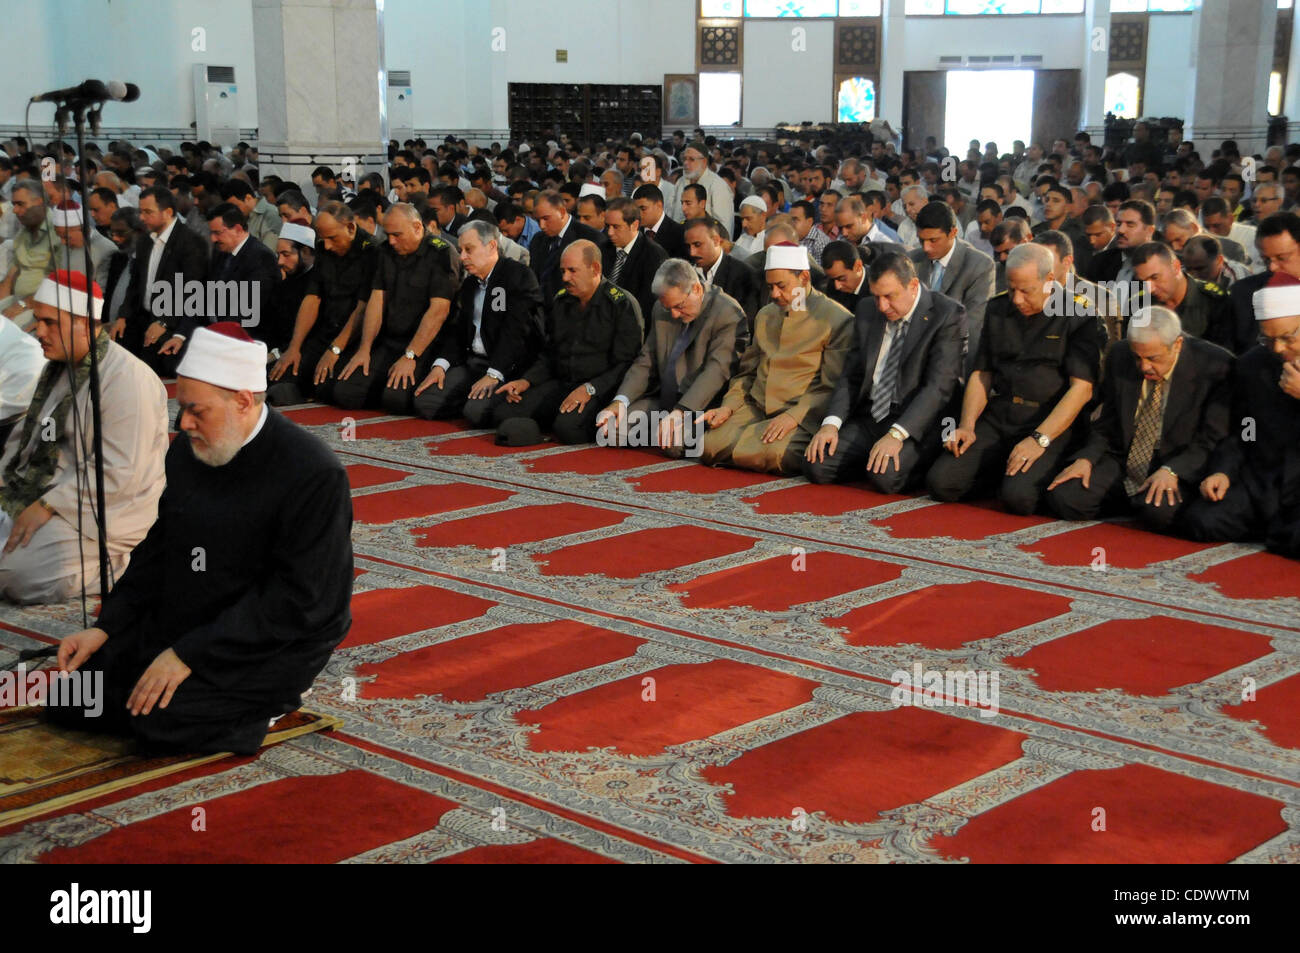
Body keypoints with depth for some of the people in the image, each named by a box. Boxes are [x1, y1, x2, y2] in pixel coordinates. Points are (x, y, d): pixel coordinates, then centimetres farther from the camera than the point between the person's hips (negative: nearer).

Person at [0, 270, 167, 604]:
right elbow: (27, 433, 21)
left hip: (98, 510, -9)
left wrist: (46, 506, -23)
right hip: (42, 495, 9)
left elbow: (118, 474, -24)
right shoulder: (58, 366, 12)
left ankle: (115, 563, -2)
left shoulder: (128, 379, -19)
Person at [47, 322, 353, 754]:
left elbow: (295, 601, -23)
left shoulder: (315, 475, -22)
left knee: (161, 718, -26)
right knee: (69, 699, -1)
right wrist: (105, 628, 1)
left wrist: (190, 654, -24)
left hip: (274, 644, -8)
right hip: (179, 621, 8)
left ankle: (270, 698, 0)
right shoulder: (187, 450, 2)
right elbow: (159, 549, 13)